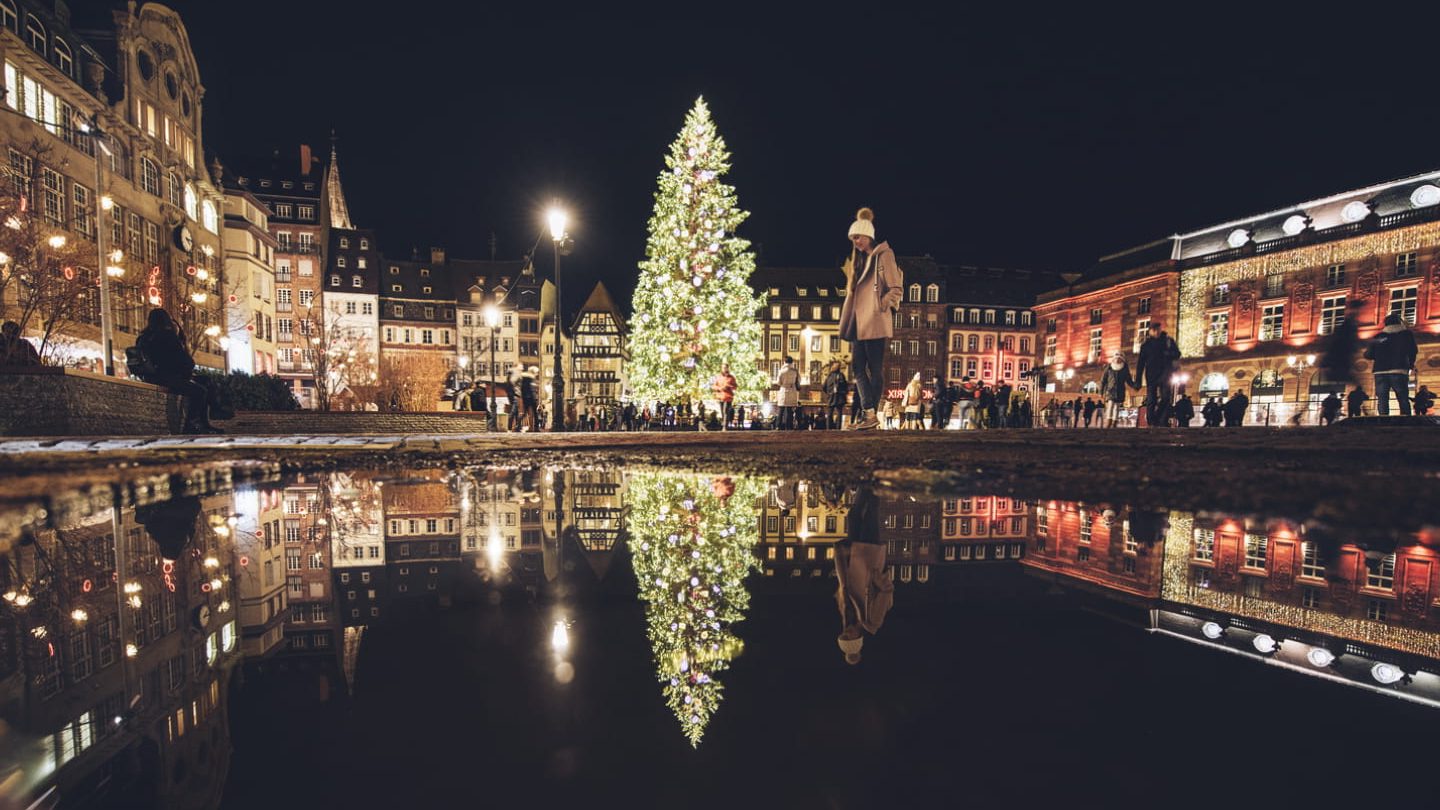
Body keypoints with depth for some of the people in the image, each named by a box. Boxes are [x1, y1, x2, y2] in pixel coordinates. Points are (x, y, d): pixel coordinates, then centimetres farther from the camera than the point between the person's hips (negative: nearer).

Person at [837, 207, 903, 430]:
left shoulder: (883, 255, -2)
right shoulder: (860, 259, 21)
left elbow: (896, 288, -6)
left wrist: (882, 307, -14)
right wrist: (849, 320, 14)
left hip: (875, 322, -8)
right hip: (859, 322, 8)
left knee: (875, 368, -7)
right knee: (858, 367, 2)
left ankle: (871, 416, -6)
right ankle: (869, 414, 1)